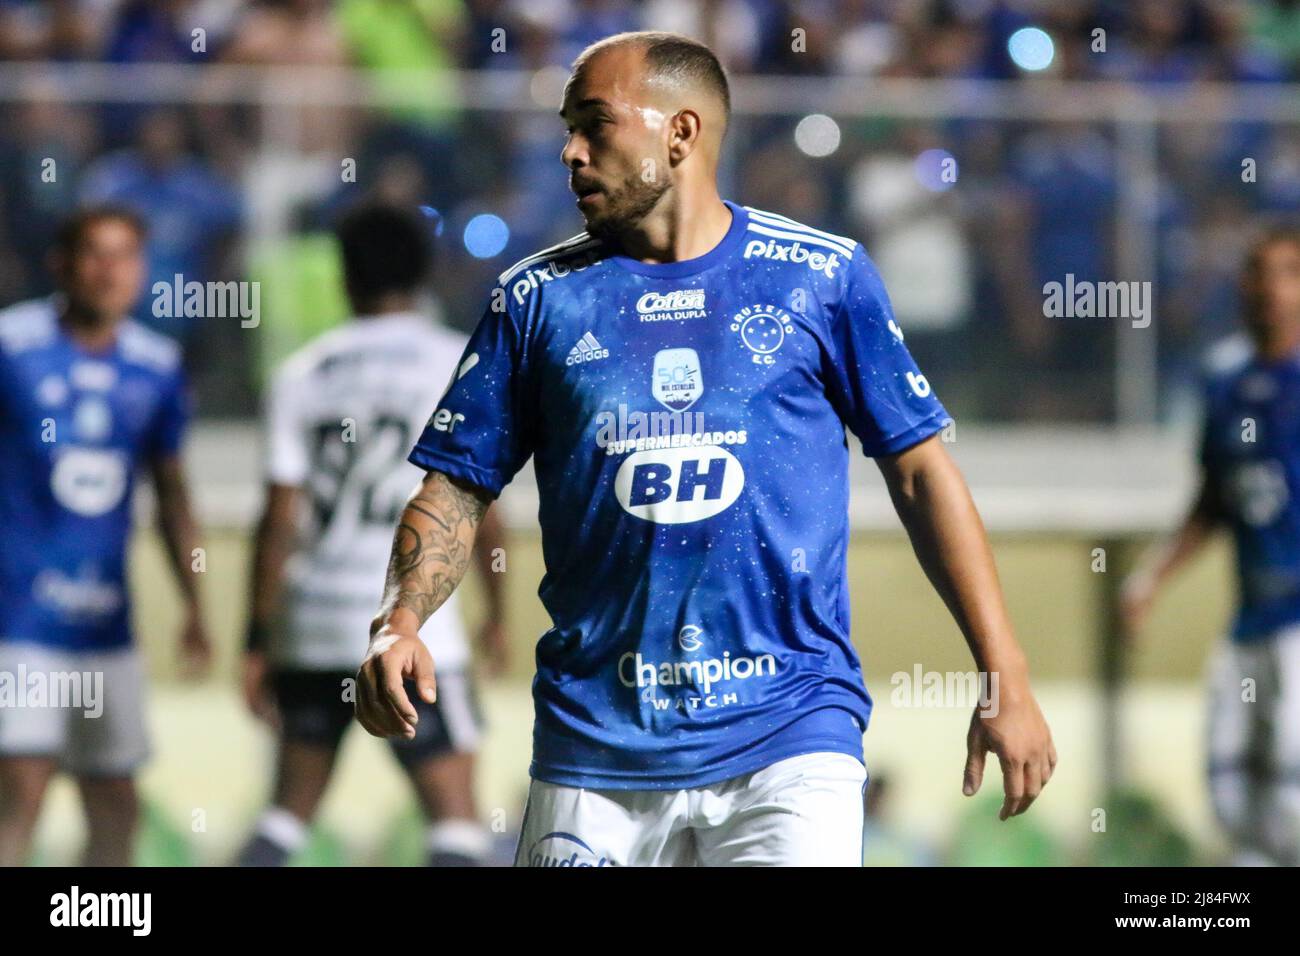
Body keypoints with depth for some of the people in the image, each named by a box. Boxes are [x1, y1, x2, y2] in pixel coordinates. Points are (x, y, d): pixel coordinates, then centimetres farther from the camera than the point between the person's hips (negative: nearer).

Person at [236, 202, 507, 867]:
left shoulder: (301, 373, 7)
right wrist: (497, 611, 9)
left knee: (292, 805, 16)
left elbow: (280, 522, 3)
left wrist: (259, 640, 6)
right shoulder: (460, 363, 0)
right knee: (455, 818, -2)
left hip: (311, 618, 4)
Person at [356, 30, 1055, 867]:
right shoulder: (538, 297, 9)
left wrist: (1006, 679, 2)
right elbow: (458, 488, 9)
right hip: (597, 748, 2)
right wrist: (398, 624, -11)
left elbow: (920, 471, 7)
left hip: (789, 738, -2)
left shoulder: (823, 275, 4)